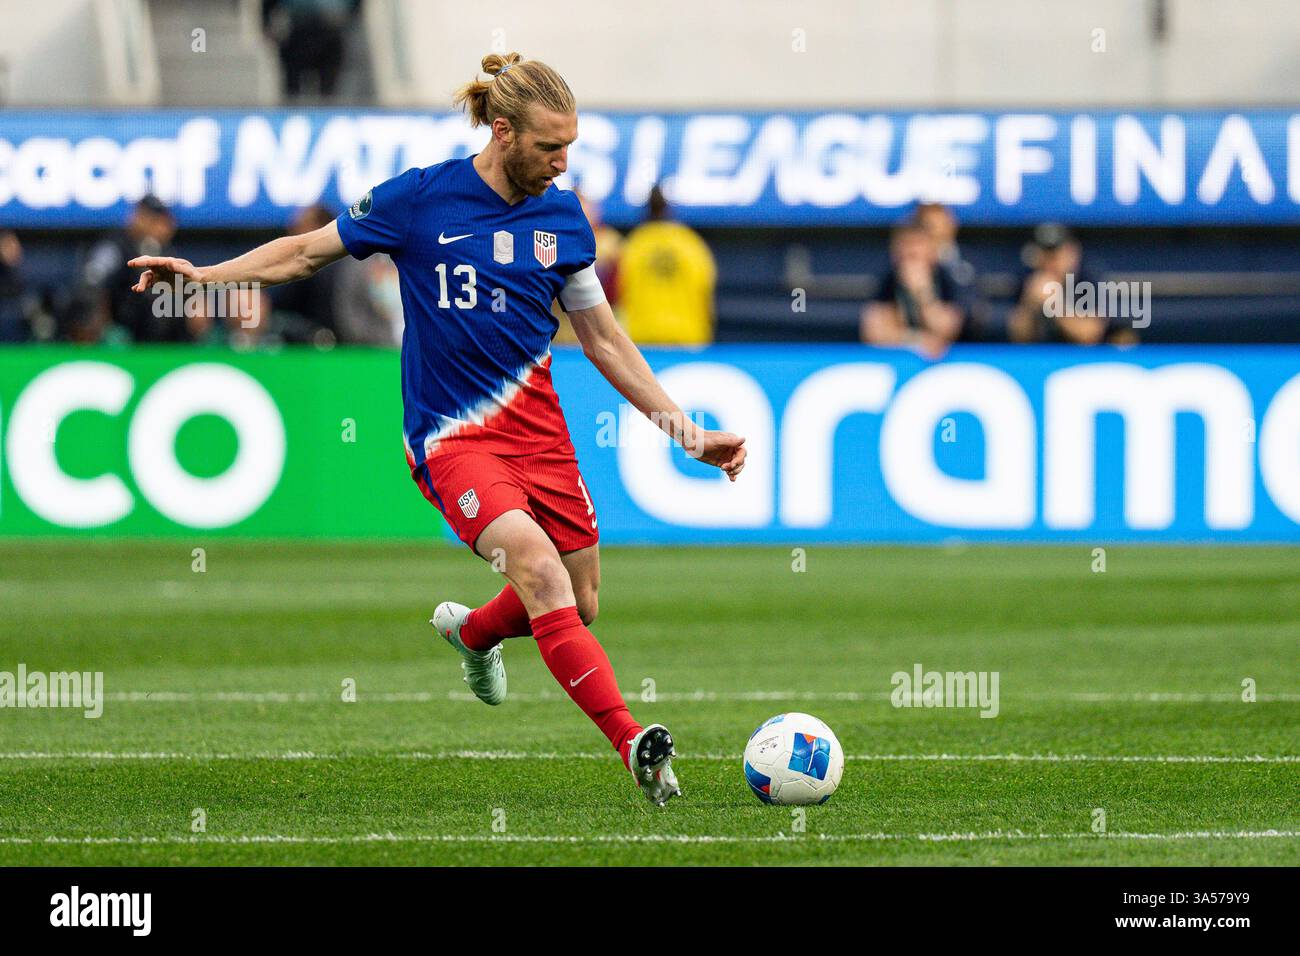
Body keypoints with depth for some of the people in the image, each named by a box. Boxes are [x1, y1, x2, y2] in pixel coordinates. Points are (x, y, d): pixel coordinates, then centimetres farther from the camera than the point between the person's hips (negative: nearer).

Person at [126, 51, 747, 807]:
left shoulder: (563, 217, 4)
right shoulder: (420, 199, -7)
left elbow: (603, 338, 13)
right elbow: (311, 252, 7)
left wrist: (684, 428, 9)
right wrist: (205, 274, -2)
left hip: (536, 420, 5)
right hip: (452, 434, -5)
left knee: (578, 606, 8)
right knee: (538, 565, -26)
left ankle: (473, 631, 43)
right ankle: (635, 744, -31)